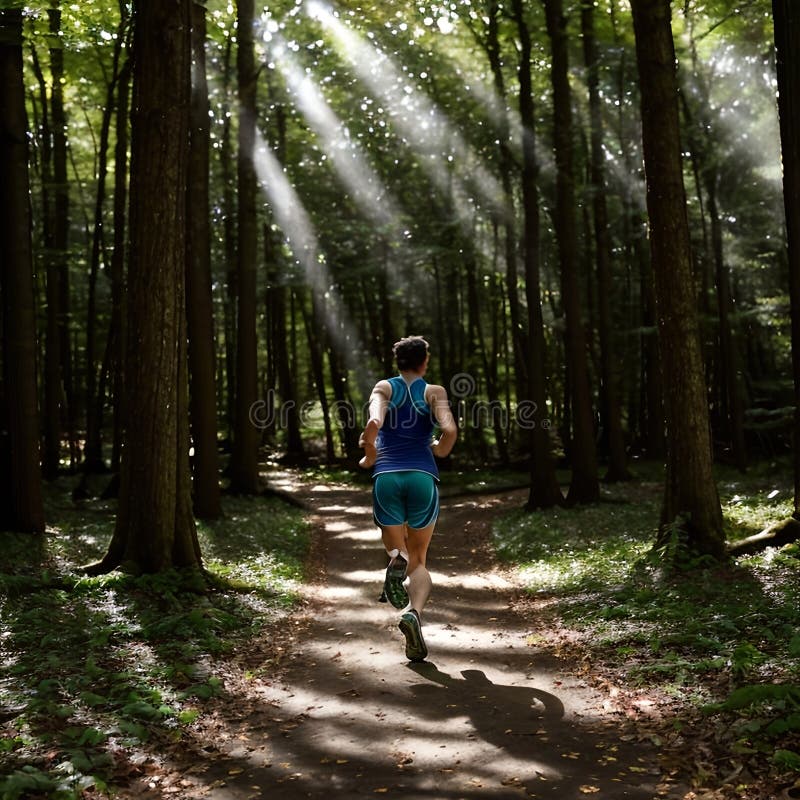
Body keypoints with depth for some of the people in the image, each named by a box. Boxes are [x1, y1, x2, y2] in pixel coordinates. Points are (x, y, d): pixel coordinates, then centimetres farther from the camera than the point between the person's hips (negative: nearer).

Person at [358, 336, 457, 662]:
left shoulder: (384, 387, 9)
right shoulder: (434, 391, 8)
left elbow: (373, 424, -10)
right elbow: (449, 431, -9)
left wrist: (369, 457, 6)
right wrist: (439, 451, 12)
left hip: (386, 477, 1)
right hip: (422, 477, 0)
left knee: (398, 552, 19)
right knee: (419, 560, 14)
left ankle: (397, 561, -19)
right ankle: (415, 612, -15)